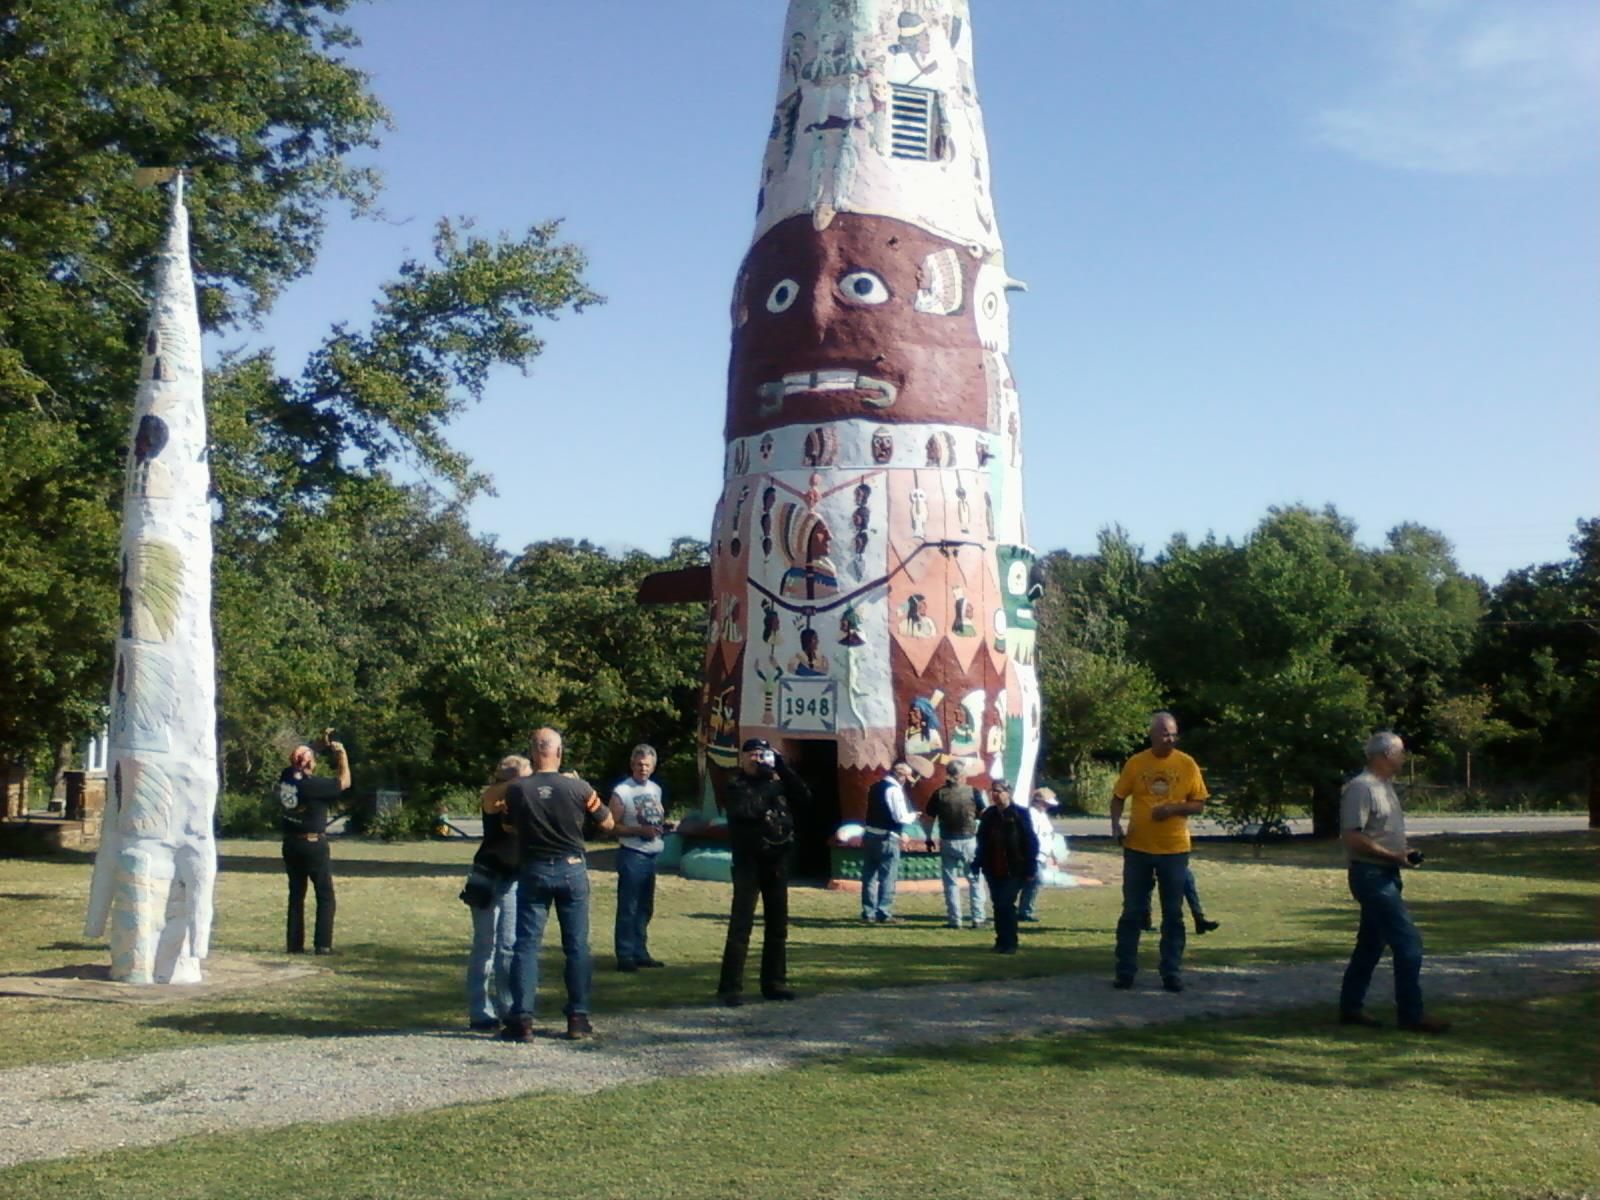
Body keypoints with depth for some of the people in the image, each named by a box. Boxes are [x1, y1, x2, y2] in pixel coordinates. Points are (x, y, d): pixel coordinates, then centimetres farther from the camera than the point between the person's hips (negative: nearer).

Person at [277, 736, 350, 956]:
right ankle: (323, 944, -3)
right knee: (325, 896, 2)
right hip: (314, 845, -6)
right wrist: (341, 753, -3)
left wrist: (324, 744, 15)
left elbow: (301, 765, 19)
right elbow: (344, 782, -9)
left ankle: (294, 943, 14)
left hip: (290, 844, 6)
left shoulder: (286, 776, -2)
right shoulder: (313, 784, -20)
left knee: (296, 894, 14)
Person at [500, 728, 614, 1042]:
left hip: (533, 871, 0)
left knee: (526, 945, 4)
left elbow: (510, 825, 7)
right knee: (577, 946, 9)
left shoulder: (516, 790, -8)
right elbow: (608, 824, 2)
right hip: (571, 869, 0)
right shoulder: (577, 787, -9)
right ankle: (578, 1018, 11)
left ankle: (521, 1019, -1)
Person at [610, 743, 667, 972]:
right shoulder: (621, 792, -11)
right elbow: (613, 826, -13)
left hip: (652, 855, 8)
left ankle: (640, 953, 23)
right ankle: (625, 956, 0)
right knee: (628, 909, -4)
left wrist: (665, 824, 3)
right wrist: (640, 830, -22)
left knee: (645, 908, 14)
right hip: (632, 856, -8)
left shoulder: (655, 789, 11)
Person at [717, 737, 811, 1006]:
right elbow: (747, 810, -20)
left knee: (778, 924, 10)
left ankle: (774, 982, 19)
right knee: (741, 924, -9)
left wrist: (782, 768, -6)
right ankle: (730, 987, -9)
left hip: (777, 861, 5)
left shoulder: (777, 783, 13)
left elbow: (804, 797, -1)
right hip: (748, 861, -5)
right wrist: (769, 784, -13)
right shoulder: (735, 786, -1)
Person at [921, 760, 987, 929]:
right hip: (969, 841, -1)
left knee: (951, 882, 8)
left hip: (947, 842, 1)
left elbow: (927, 819, 0)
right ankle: (977, 919, 8)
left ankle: (954, 920, 8)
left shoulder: (939, 794, -2)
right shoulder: (973, 792, -5)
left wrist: (929, 838, 14)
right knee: (976, 881, 10)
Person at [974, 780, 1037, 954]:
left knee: (1006, 904, -8)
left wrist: (1030, 868, -10)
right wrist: (979, 864, 9)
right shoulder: (988, 815, 8)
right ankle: (1002, 940, 19)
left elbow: (1031, 842, -7)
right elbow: (982, 841, 13)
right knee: (998, 905, 9)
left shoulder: (1019, 814, -6)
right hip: (993, 869, 5)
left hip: (1014, 870, -5)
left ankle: (1009, 943, 1)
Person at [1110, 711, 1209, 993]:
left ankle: (1172, 973, 13)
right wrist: (1115, 823, -11)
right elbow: (1118, 797, 6)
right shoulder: (1136, 763, -1)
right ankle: (1125, 971, 14)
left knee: (1173, 915, 6)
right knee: (1132, 912, 6)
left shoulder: (1187, 764, -2)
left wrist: (1174, 808, -16)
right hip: (1137, 848, 0)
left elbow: (1199, 805, 1)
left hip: (1174, 850, 0)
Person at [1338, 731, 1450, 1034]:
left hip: (1386, 874, 10)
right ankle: (1412, 1014, -6)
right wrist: (1393, 856, -20)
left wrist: (1404, 853, 10)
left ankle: (1351, 1007, 20)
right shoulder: (1361, 788, -16)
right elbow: (1351, 837, -22)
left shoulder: (1385, 786, 16)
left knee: (1370, 944, 13)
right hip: (1371, 875, -10)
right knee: (1407, 941, -11)